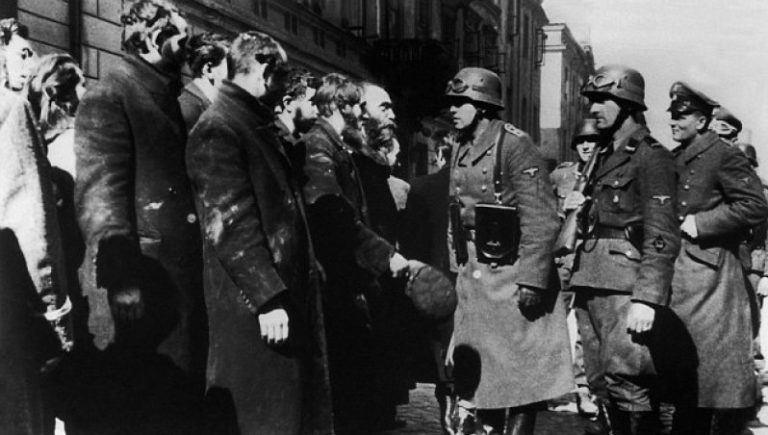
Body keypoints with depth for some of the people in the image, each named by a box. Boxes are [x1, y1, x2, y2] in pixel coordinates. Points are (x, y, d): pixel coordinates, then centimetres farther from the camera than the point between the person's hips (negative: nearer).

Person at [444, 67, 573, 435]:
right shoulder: (461, 152, 11)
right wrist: (458, 269, 15)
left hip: (512, 276, -8)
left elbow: (542, 220, -18)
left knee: (520, 373, 1)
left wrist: (532, 280, -20)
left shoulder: (514, 146, -13)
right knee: (479, 373, 13)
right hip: (473, 278, 8)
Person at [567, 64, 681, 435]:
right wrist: (575, 208, 7)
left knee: (626, 380, -11)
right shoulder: (604, 157, 20)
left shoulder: (651, 157, -6)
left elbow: (661, 237, -14)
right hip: (589, 285, 8)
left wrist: (647, 299, -21)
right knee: (601, 383, 8)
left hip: (624, 287, -8)